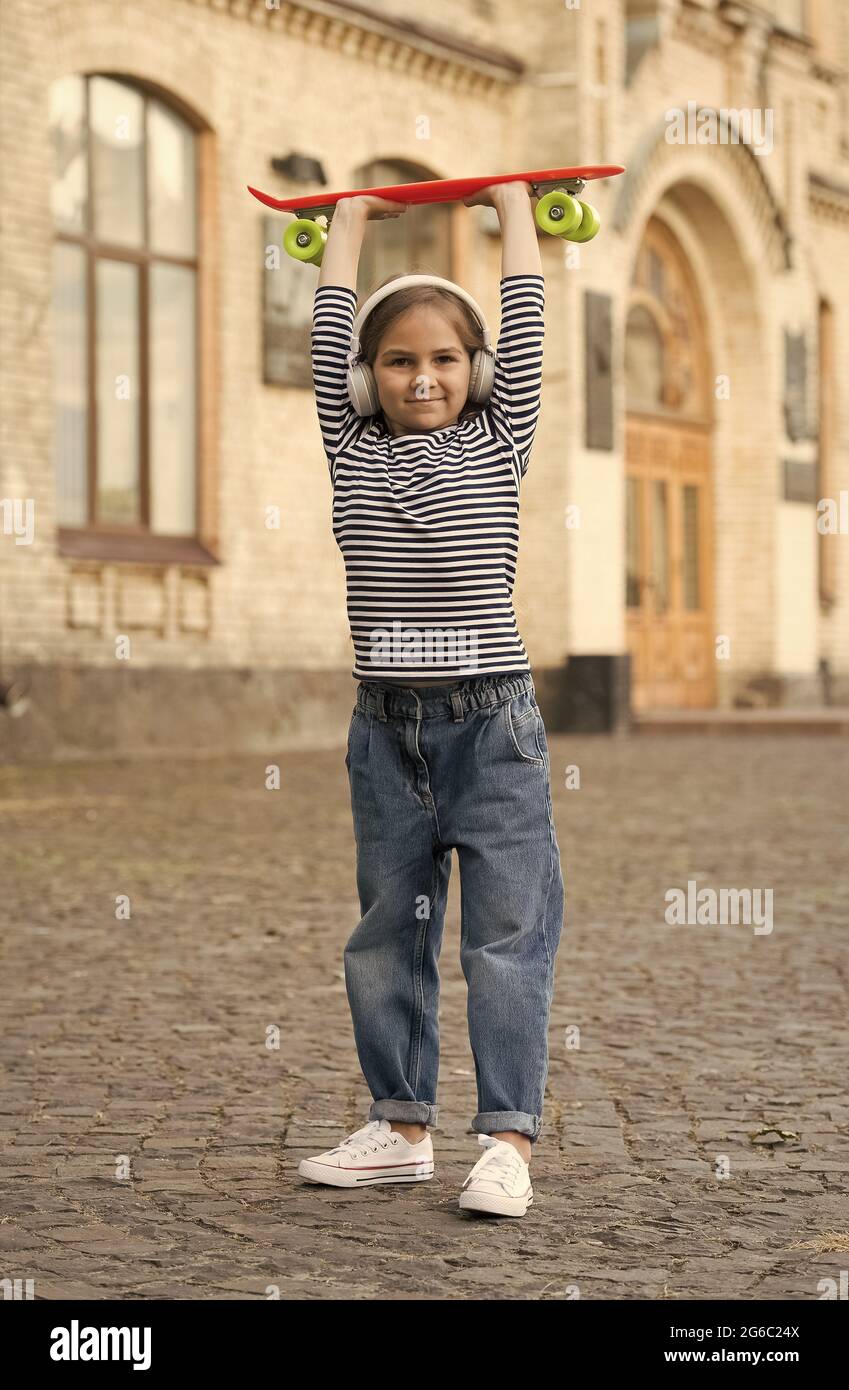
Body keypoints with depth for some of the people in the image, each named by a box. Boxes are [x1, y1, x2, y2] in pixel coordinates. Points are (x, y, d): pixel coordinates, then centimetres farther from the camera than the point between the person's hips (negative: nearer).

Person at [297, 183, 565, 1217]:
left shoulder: (498, 442, 3)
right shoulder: (352, 450, 7)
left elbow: (523, 328, 3)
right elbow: (329, 334, 7)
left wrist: (512, 206, 12)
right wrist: (350, 220, 16)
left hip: (493, 723, -3)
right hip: (386, 729, 3)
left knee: (508, 934, -4)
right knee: (387, 936, 10)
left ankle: (506, 1140, -1)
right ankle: (403, 1129, 21)